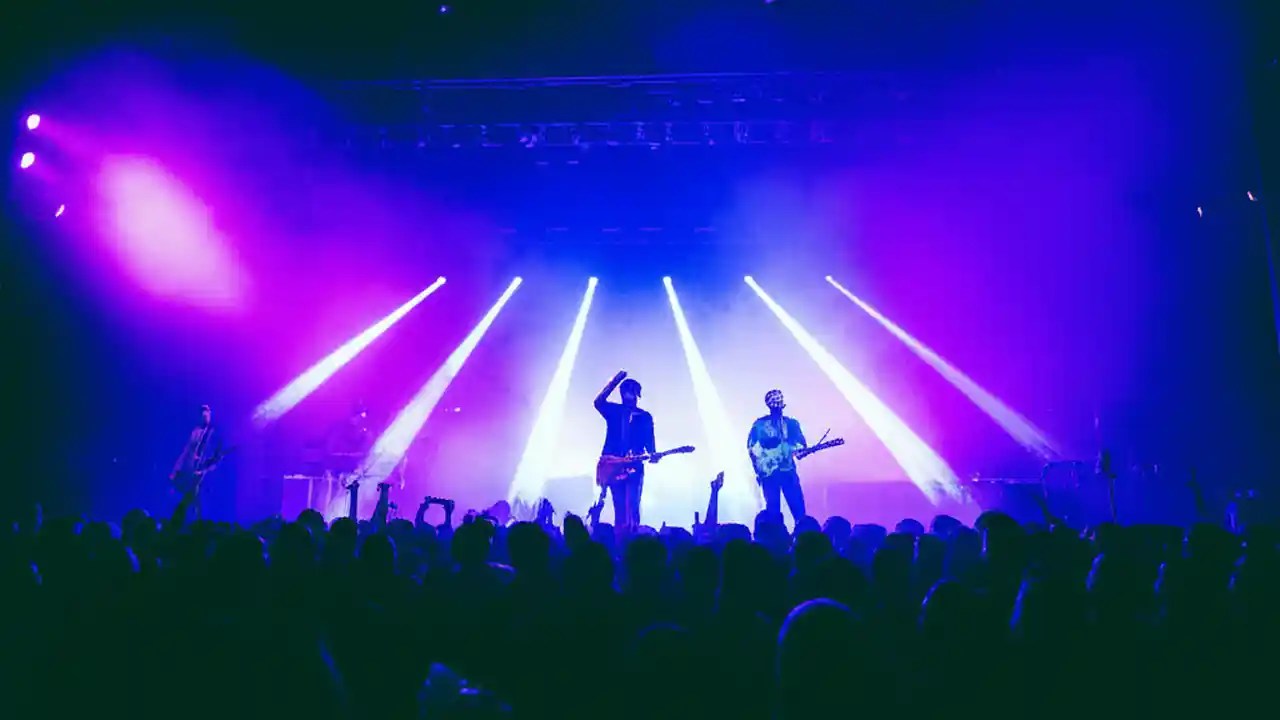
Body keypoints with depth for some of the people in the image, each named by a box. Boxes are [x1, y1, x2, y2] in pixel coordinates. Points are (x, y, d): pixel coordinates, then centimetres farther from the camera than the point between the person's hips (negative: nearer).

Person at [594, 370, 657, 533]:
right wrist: (614, 382, -18)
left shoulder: (645, 417, 11)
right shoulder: (613, 411, 7)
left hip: (634, 467, 0)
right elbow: (598, 402, -13)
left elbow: (649, 441, 8)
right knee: (619, 508, 3)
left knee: (632, 508, -9)